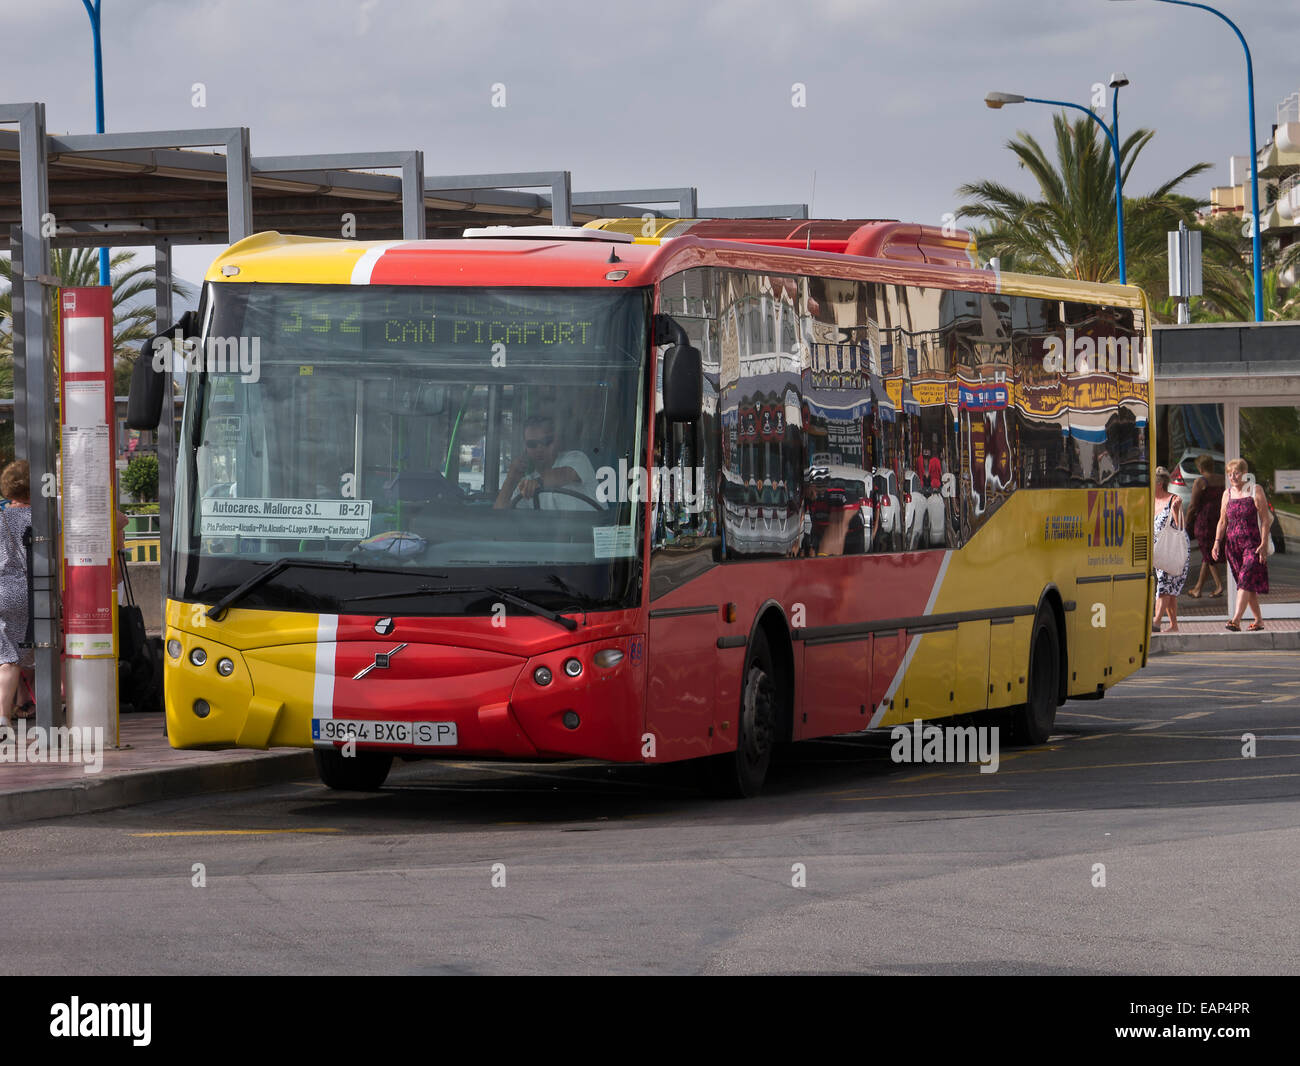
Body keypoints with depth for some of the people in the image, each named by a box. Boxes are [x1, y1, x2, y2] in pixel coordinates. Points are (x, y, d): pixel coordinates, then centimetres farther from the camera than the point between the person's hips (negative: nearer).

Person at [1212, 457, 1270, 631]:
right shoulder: (1227, 493, 12)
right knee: (1248, 584, 7)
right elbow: (1223, 521, 15)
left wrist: (1264, 544, -13)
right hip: (1232, 543, 5)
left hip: (1252, 543, -5)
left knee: (1246, 580, -17)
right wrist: (1217, 542, 1)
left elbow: (1265, 519, -5)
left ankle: (1236, 620, -27)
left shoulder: (1255, 490, -2)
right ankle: (1258, 620, 17)